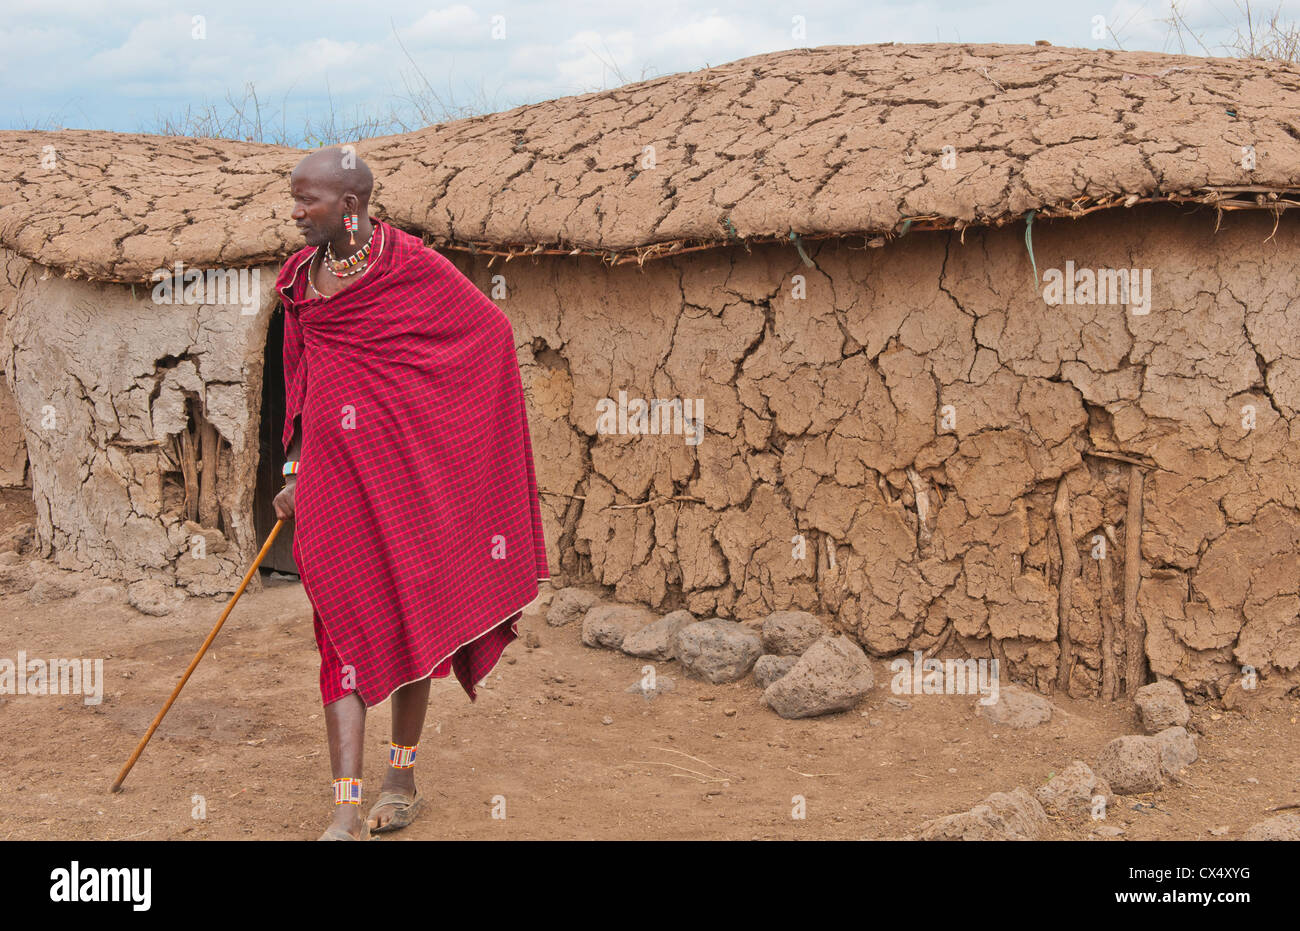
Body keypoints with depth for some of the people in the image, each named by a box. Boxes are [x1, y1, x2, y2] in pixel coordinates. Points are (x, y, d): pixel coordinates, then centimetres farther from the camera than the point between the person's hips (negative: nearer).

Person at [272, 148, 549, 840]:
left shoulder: (411, 265, -8)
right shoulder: (301, 278, 7)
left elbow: (491, 329, 2)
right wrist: (295, 473, 14)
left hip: (406, 465, -3)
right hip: (334, 470, 3)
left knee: (410, 617, 8)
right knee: (343, 625, -4)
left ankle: (402, 779, 26)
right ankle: (347, 815, -5)